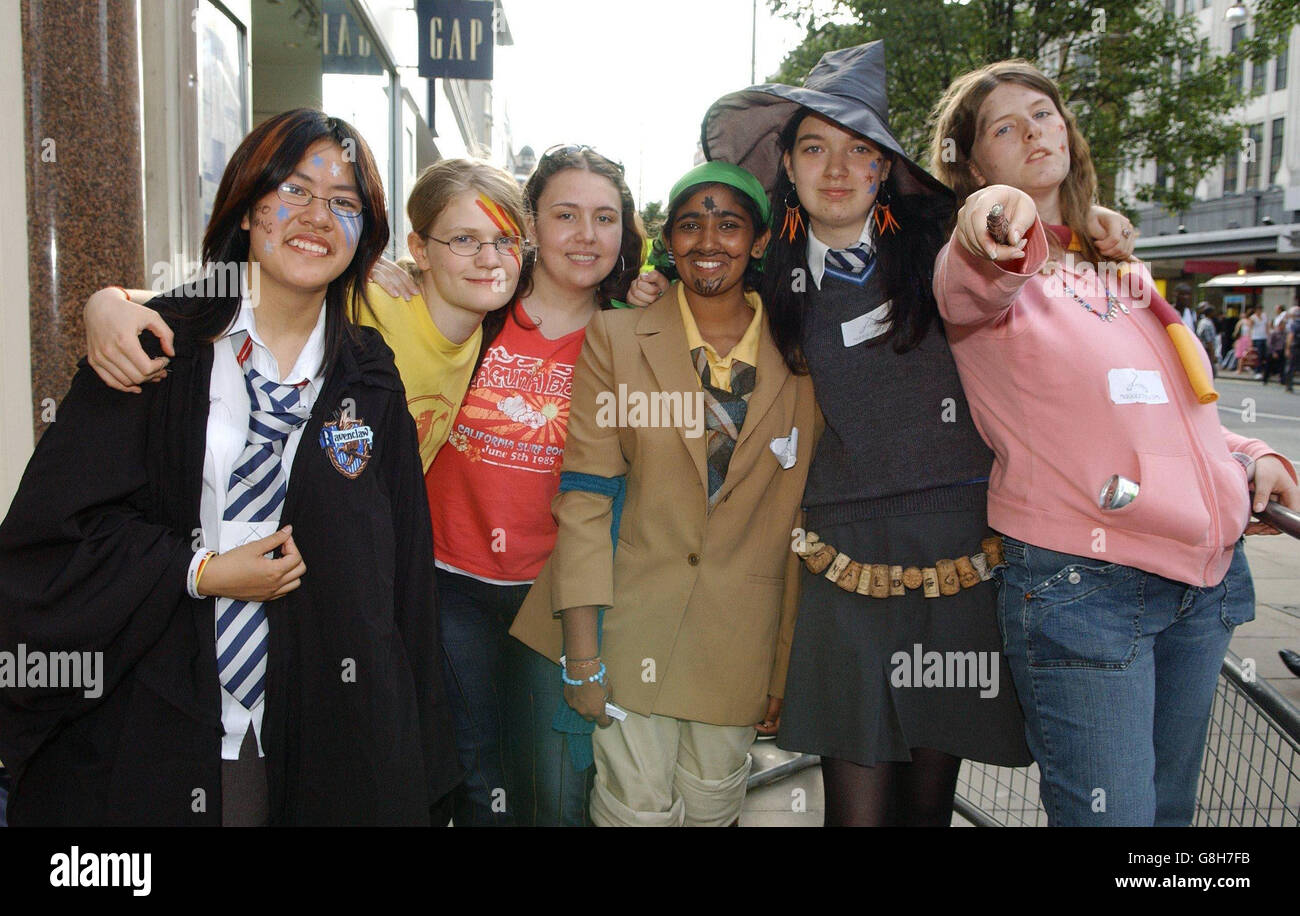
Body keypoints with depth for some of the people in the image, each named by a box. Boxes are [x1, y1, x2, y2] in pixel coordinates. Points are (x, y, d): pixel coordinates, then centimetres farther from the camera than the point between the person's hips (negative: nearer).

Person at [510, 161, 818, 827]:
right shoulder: (615, 338, -1)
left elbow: (796, 517, 6)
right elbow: (584, 495, -6)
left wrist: (787, 663, 6)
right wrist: (581, 653, -11)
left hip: (740, 639, 2)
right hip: (632, 619, -1)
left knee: (712, 808, 12)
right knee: (638, 809, -1)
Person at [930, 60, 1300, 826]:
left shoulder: (1118, 266, 18)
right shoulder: (982, 262, -2)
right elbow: (971, 289, -30)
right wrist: (994, 223, -53)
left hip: (1204, 574, 7)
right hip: (1082, 582, -7)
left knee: (1171, 808, 18)